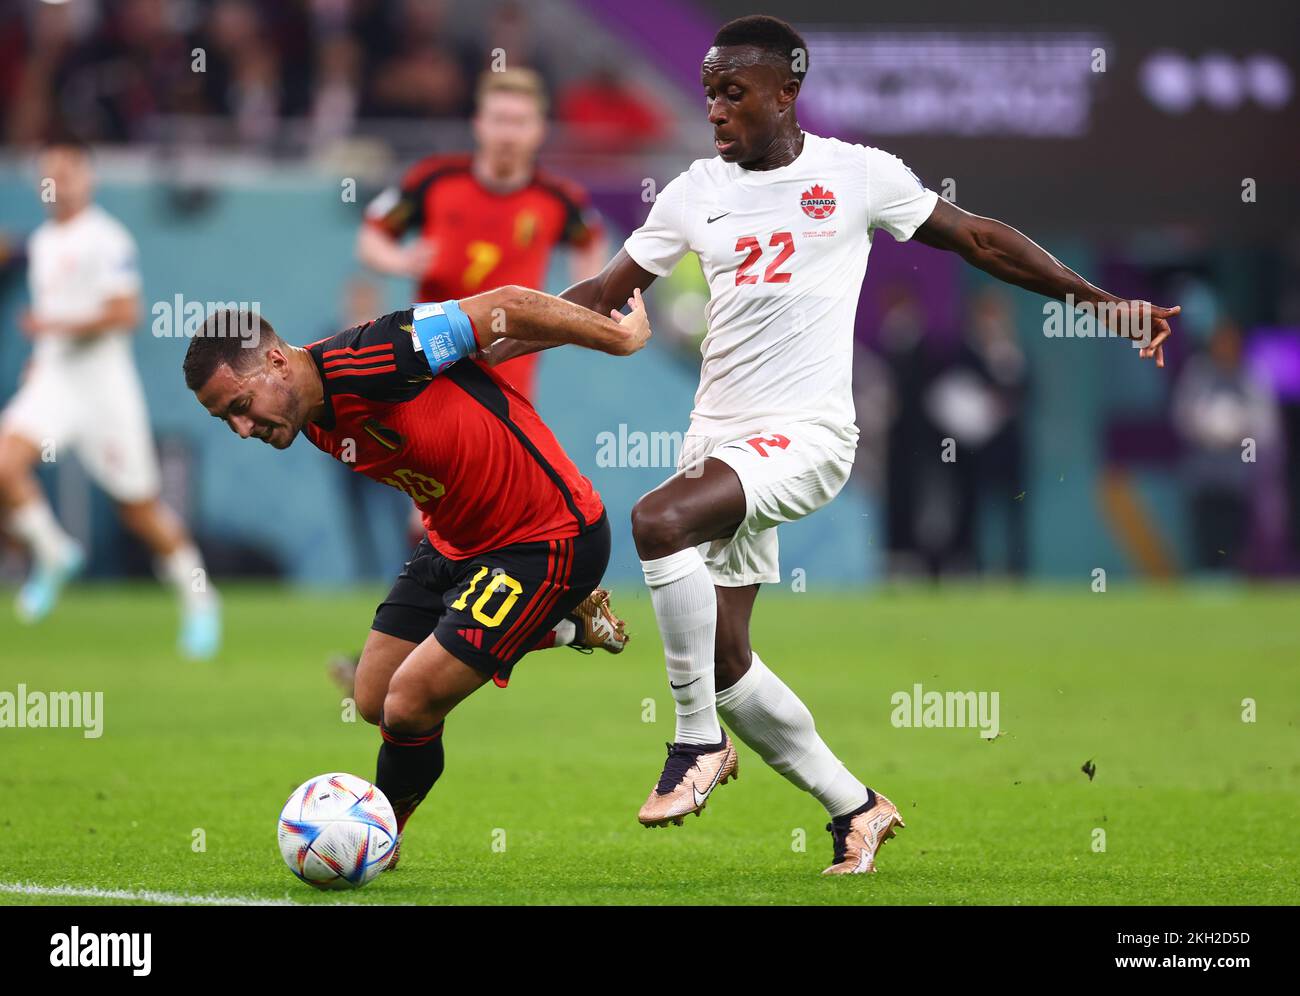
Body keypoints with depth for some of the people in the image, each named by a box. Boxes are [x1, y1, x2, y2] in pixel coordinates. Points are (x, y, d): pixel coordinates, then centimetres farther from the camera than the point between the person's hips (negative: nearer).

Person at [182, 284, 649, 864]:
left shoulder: (364, 363, -29)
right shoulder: (319, 427, -1)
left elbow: (503, 310, -25)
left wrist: (619, 336, -15)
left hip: (547, 544, -9)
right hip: (454, 542, 9)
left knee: (408, 704, -13)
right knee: (374, 701, 10)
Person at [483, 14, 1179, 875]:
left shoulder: (857, 175, -2)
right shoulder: (697, 192, 9)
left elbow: (978, 240, 7)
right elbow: (605, 297, 15)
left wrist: (1101, 303, 6)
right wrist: (491, 348, 5)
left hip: (805, 437, -6)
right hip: (719, 440, 6)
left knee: (659, 521, -31)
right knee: (723, 656, 5)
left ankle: (699, 741, -18)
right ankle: (857, 810, 22)